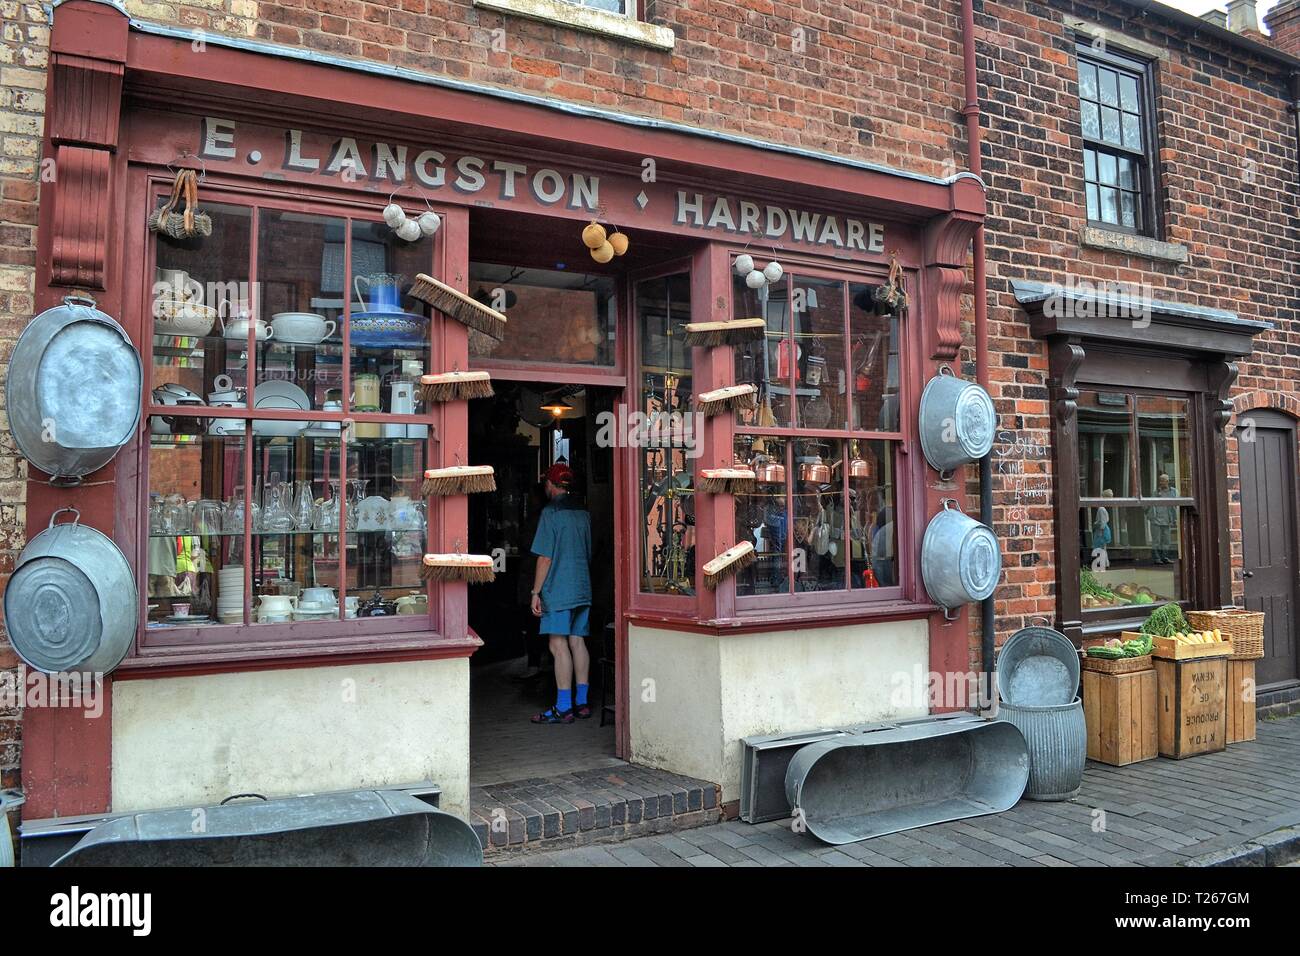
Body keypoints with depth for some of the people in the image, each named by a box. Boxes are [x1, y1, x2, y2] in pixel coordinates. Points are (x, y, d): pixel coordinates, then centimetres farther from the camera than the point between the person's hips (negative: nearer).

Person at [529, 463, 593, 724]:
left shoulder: (550, 513, -10)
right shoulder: (583, 514, 12)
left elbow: (545, 558, -12)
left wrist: (535, 593, -7)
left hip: (557, 591, -7)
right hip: (582, 589, 7)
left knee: (558, 645, -5)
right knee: (577, 642, 10)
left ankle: (563, 707, -4)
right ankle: (582, 703, 14)